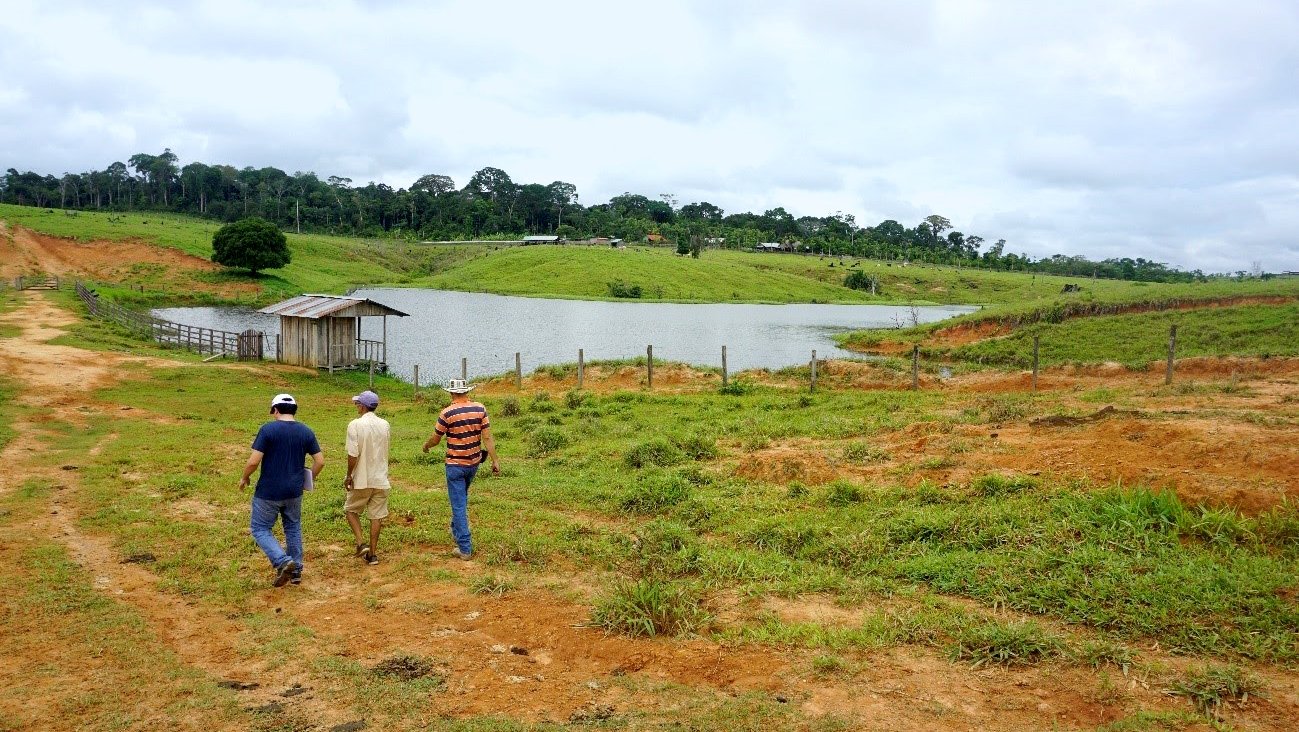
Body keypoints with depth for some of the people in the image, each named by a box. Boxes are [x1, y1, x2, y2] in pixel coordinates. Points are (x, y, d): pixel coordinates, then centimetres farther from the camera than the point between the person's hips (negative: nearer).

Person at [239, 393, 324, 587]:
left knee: (260, 529, 9)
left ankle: (282, 562, -10)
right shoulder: (306, 431, 1)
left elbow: (253, 461, -17)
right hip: (294, 491, 5)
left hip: (268, 492, -4)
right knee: (293, 528, 20)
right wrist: (309, 479, 17)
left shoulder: (268, 429, -13)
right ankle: (296, 571, 23)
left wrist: (245, 478, 2)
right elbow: (320, 461, 1)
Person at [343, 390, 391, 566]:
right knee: (376, 515, 9)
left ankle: (361, 543, 3)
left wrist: (349, 476, -7)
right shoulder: (384, 425, 4)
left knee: (351, 510, 16)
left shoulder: (355, 425, -13)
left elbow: (353, 454, -17)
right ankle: (372, 553, 13)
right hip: (381, 479, 4)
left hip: (361, 480, -4)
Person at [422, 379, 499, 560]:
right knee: (462, 498, 28)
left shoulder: (447, 413, -15)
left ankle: (465, 548, -1)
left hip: (455, 464, -5)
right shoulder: (480, 409, -5)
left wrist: (426, 446, 18)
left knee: (459, 505, 0)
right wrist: (495, 460, -3)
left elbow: (435, 439, -3)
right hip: (474, 463, 5)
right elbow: (487, 437, -7)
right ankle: (457, 530, 44)